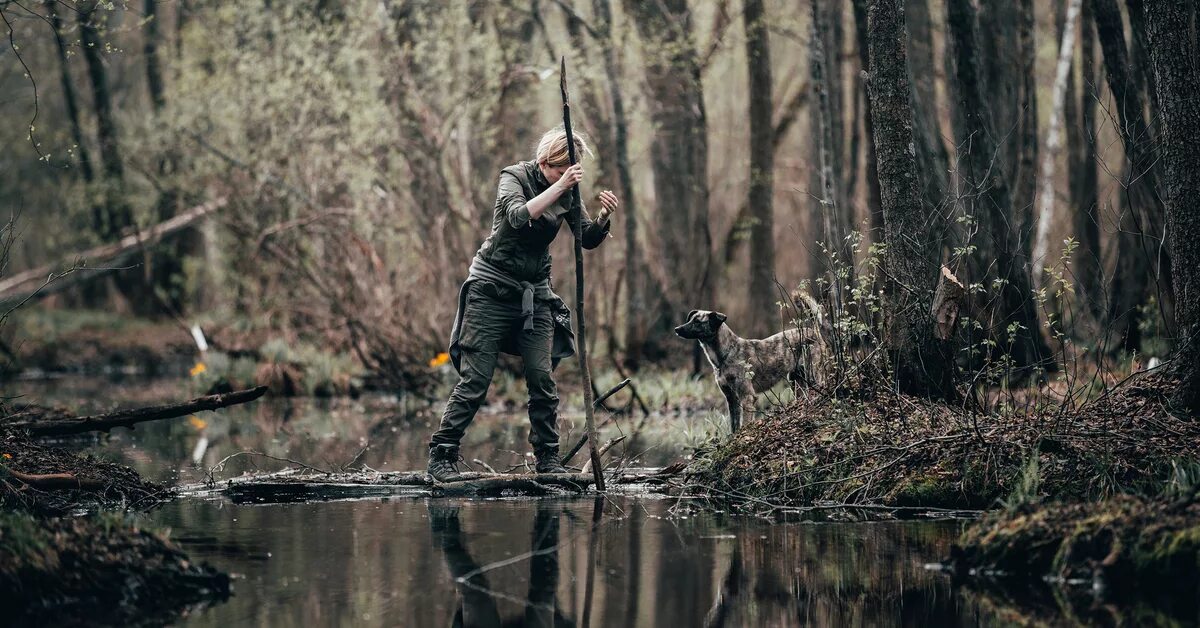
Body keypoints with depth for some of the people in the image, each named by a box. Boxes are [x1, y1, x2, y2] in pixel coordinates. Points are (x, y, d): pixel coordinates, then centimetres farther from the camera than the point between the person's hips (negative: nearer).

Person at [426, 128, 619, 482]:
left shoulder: (567, 191, 5)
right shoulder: (514, 177, -10)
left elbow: (588, 240, 1)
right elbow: (520, 216, -29)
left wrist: (603, 218, -19)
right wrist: (559, 187, -32)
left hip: (535, 292, 5)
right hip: (493, 289, -5)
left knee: (542, 379, -4)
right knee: (475, 379, -8)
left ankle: (548, 458, 6)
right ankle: (441, 455, -2)